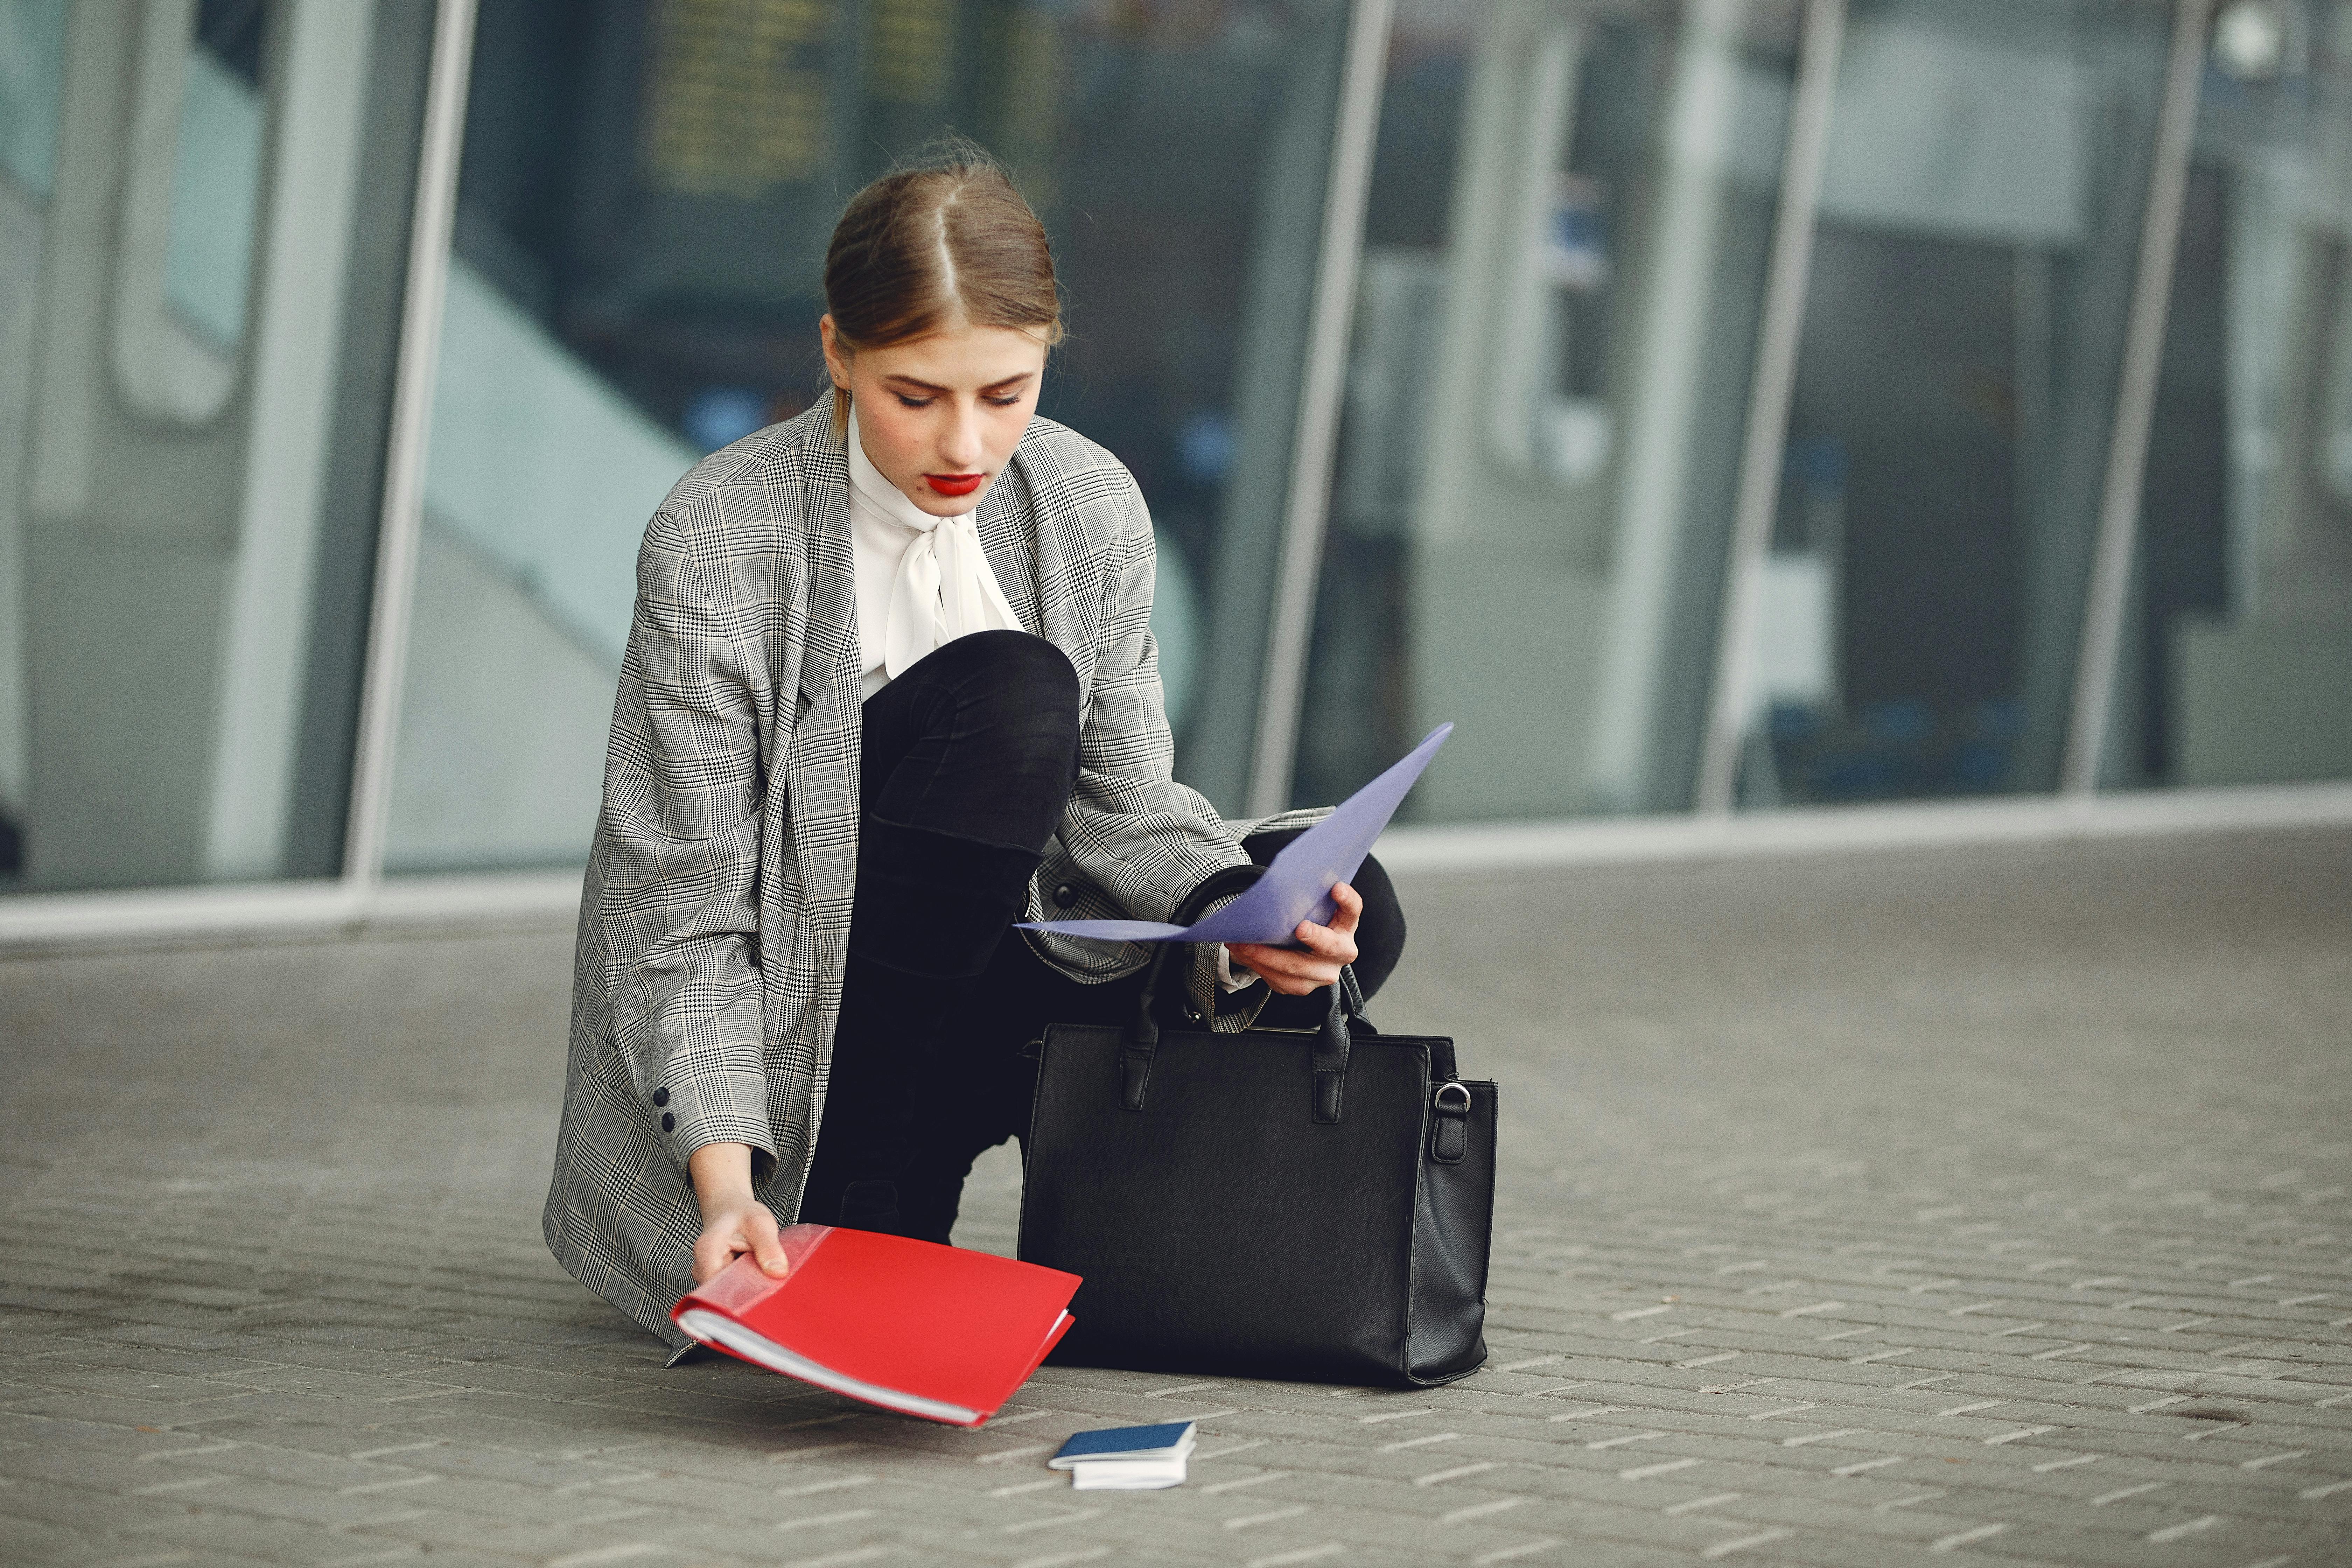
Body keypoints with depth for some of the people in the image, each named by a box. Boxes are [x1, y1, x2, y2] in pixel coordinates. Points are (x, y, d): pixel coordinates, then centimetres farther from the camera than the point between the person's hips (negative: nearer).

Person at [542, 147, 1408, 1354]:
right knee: (1008, 694, -29)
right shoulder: (718, 540, -20)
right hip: (766, 1020, -6)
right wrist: (725, 1180, -33)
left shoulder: (1091, 505, -4)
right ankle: (869, 1196, -19)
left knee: (1345, 912, -12)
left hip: (966, 974, 6)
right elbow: (687, 911, -20)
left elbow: (1120, 798, 1)